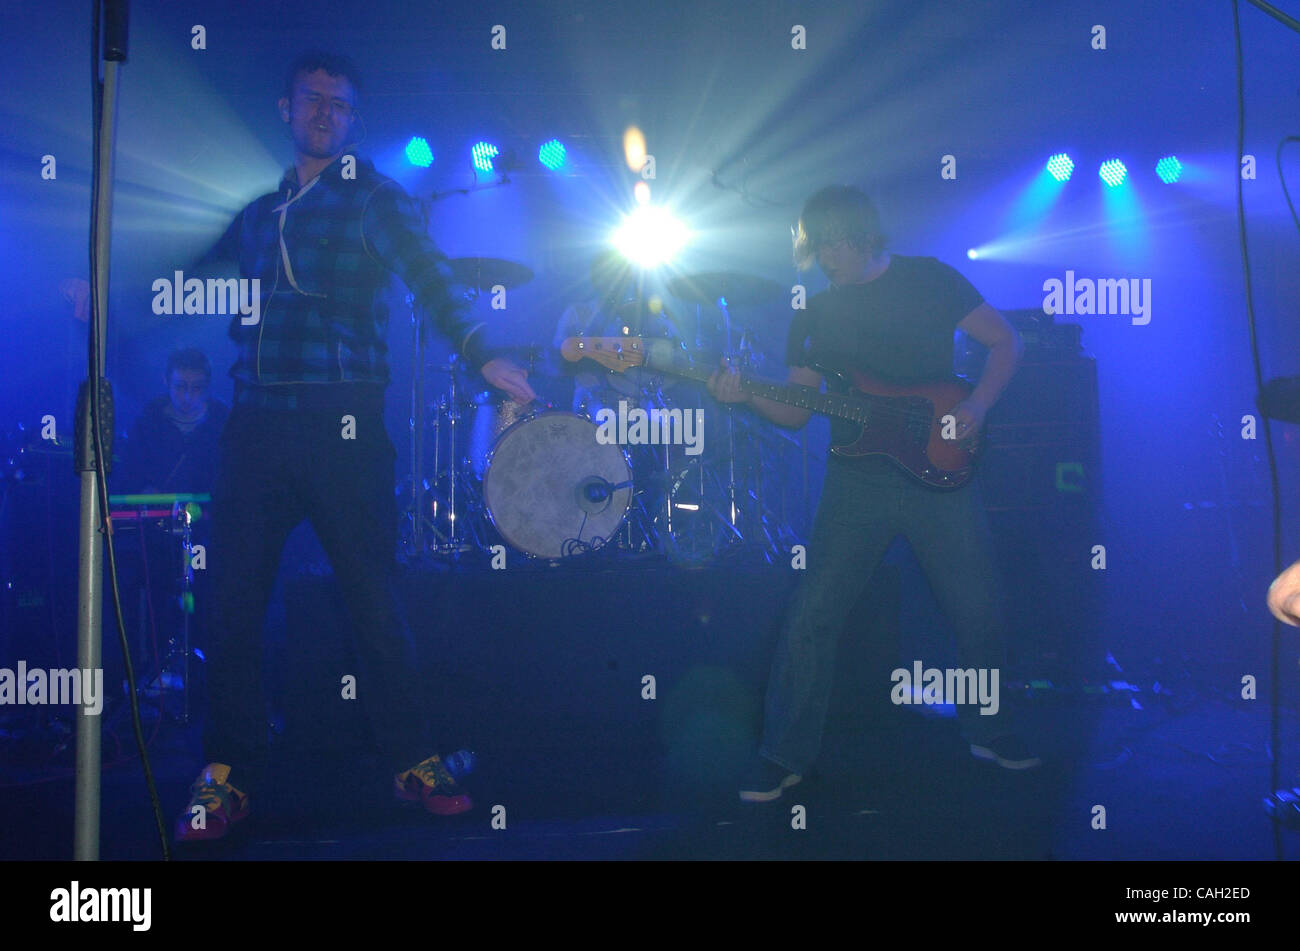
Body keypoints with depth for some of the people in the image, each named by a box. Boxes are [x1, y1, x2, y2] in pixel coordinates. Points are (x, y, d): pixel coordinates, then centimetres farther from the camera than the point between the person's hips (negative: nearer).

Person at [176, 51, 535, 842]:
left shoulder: (374, 199, 6)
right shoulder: (260, 211, 20)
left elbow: (428, 276, -7)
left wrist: (480, 353, -22)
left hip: (345, 429, -4)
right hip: (257, 423, 4)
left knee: (373, 598, 0)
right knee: (236, 600, 1)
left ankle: (413, 761, 13)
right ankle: (228, 775, 12)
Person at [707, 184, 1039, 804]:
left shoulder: (933, 281, 3)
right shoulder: (814, 315, 8)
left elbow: (1005, 341, 7)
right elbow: (797, 411, 6)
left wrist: (976, 406, -8)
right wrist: (747, 397, -14)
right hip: (857, 480, 1)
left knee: (978, 613, 3)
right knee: (813, 613, -7)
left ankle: (988, 730, 28)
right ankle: (785, 754, 4)